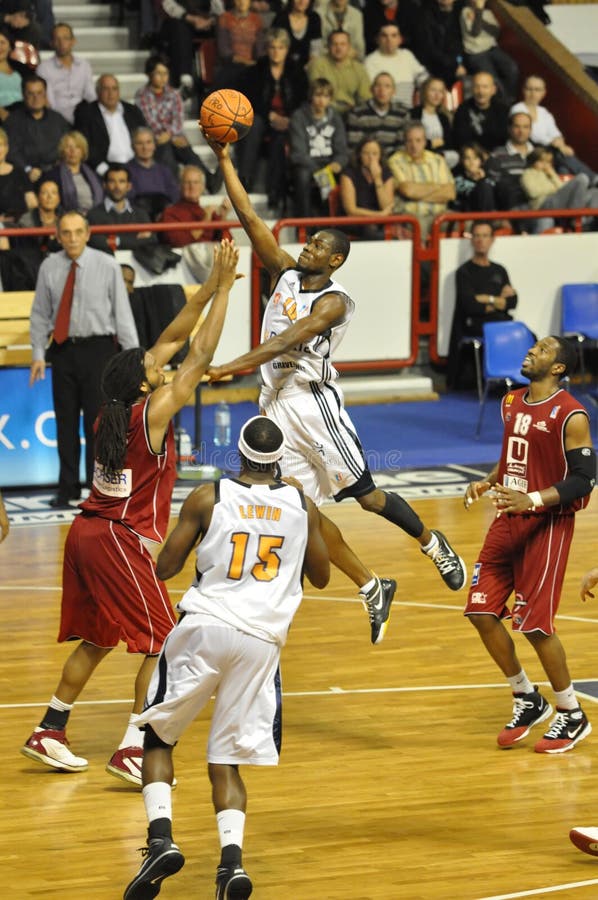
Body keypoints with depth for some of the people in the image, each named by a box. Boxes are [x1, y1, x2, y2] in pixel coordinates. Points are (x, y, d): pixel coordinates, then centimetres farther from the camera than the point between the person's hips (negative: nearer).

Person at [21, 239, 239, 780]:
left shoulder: (117, 406, 5)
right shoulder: (153, 412, -15)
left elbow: (171, 341, 12)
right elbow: (199, 356, -14)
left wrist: (209, 290, 12)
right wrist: (223, 290, -9)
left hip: (88, 533, 9)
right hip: (122, 539, -9)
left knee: (97, 640, 20)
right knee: (163, 645, -2)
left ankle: (49, 732, 24)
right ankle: (132, 750, -9)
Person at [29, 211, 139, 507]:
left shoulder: (107, 266, -5)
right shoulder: (49, 268, 2)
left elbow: (122, 313, -4)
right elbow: (40, 314, 9)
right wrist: (38, 353, 4)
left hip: (98, 349, -3)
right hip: (63, 349, 3)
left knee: (97, 421, -1)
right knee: (66, 422, 8)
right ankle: (68, 488, 18)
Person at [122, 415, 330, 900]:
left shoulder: (207, 498, 0)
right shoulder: (302, 506, 7)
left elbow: (165, 568, 3)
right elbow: (321, 576, 20)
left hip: (205, 626, -2)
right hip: (262, 639, 2)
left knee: (159, 736, 14)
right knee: (227, 760, 9)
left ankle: (161, 839, -6)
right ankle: (232, 858, -14)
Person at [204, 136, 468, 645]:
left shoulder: (334, 301, -12)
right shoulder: (286, 274, 8)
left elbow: (287, 341, -26)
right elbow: (249, 219, 4)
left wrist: (232, 368, -36)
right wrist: (224, 160, -3)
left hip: (314, 400, -6)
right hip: (277, 404, 6)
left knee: (366, 496, 2)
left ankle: (432, 543, 28)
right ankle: (372, 591, 13)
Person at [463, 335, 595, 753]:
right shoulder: (512, 402, 9)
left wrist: (533, 500, -27)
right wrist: (488, 482, 5)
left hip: (547, 526, -8)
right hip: (509, 520, 8)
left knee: (535, 624, -7)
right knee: (482, 613, 4)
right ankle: (528, 700, 21)